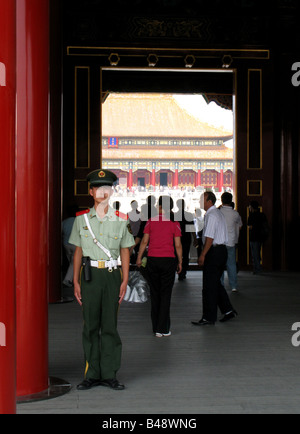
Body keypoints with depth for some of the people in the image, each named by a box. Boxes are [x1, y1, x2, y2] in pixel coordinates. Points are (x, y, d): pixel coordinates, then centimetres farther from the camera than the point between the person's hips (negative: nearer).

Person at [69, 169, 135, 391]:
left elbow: (125, 252, 8)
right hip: (90, 275, 1)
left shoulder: (121, 220, 5)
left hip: (112, 274, -1)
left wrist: (125, 281, 1)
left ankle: (109, 374, 10)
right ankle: (92, 375, 11)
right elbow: (78, 252, 10)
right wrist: (76, 282, 6)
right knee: (90, 326, 3)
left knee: (110, 325, 1)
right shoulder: (82, 219, 7)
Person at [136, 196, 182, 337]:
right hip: (168, 261, -1)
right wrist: (180, 262, 7)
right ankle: (163, 329, 4)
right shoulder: (174, 223, -2)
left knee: (154, 294, 11)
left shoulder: (151, 221, 0)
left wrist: (139, 258, 9)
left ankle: (156, 328, 16)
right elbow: (178, 245, -2)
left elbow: (144, 241, 0)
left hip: (152, 260, 1)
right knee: (165, 295, 5)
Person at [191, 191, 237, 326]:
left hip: (214, 251, -10)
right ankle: (228, 310, 19)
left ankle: (209, 317, 3)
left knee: (209, 286, -3)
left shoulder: (211, 215, -15)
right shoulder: (218, 213, 16)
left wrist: (202, 255, -18)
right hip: (222, 249, 10)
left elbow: (209, 238, -20)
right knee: (216, 283, 17)